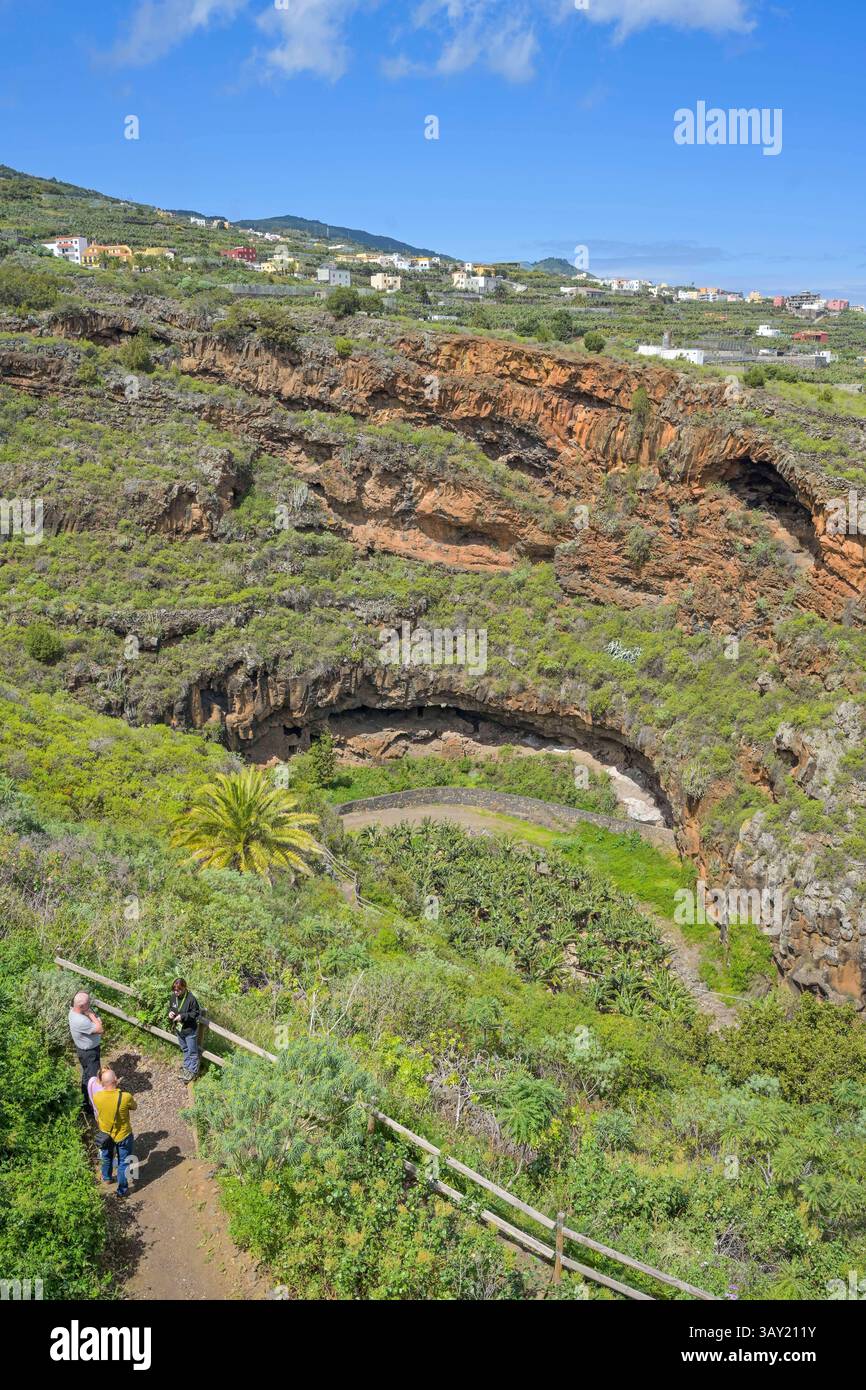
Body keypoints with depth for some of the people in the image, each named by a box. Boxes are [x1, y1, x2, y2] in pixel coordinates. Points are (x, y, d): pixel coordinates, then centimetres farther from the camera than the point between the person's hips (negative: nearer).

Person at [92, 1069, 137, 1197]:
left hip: (105, 1134, 3)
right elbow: (134, 1107, -11)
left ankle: (107, 1177, 56)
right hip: (123, 1135, -3)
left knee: (107, 1156, 32)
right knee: (123, 1162, 19)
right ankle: (122, 1190, 34)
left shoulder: (96, 1096, -26)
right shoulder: (126, 1097, -34)